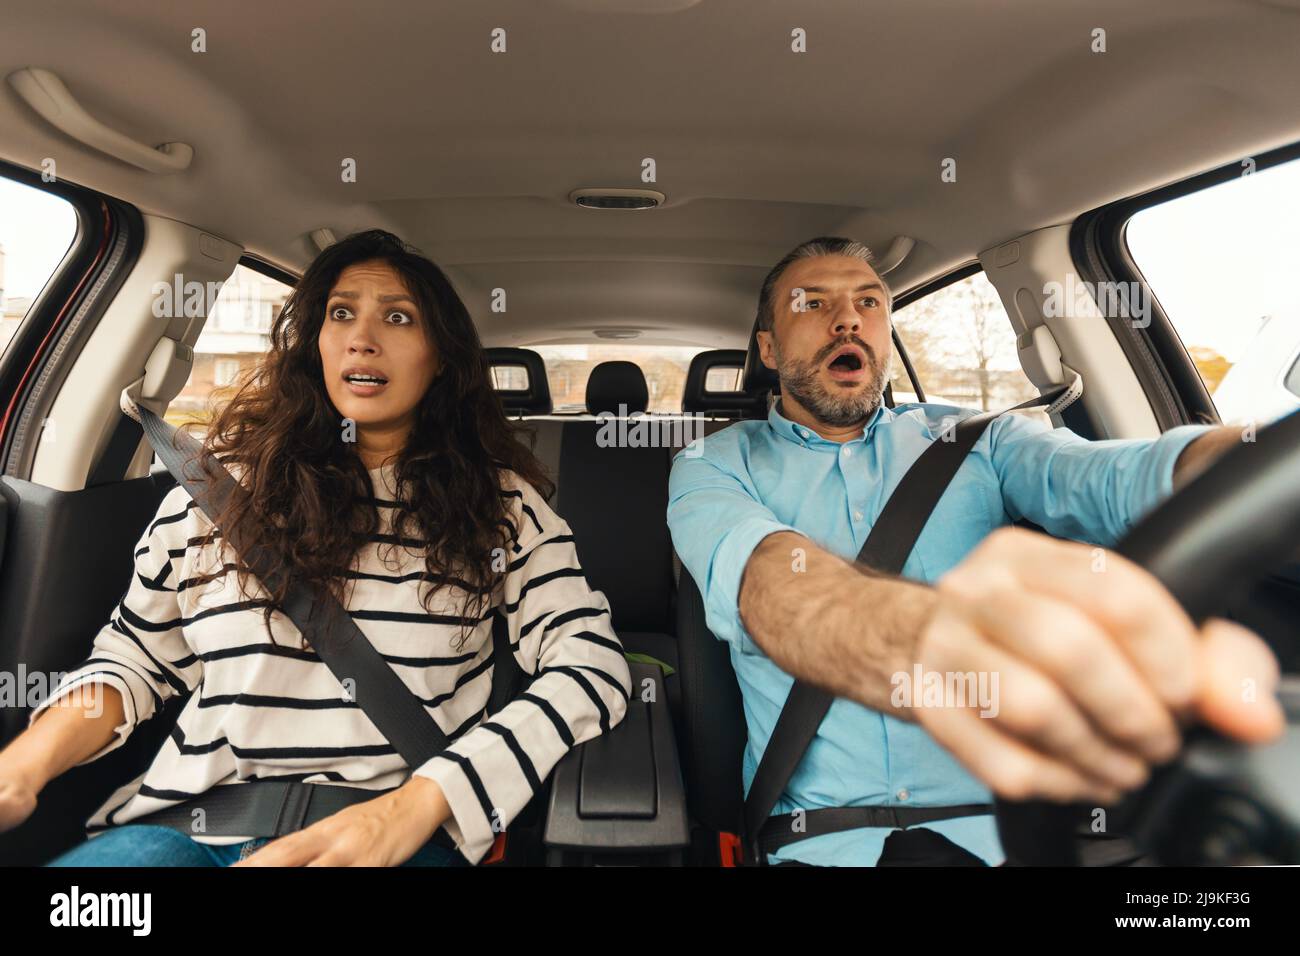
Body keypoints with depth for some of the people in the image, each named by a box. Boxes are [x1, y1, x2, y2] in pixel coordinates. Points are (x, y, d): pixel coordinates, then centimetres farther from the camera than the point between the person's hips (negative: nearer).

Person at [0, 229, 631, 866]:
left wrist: (416, 803, -20)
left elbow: (594, 665, -9)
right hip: (192, 822, 3)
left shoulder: (500, 502, 2)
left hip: (400, 831, -2)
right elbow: (136, 656, 18)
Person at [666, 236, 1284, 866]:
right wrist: (924, 642, -40)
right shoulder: (715, 465, 3)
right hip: (820, 839, -2)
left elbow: (1115, 477, -10)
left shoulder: (977, 441, 10)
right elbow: (765, 582, -19)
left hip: (1005, 821, 3)